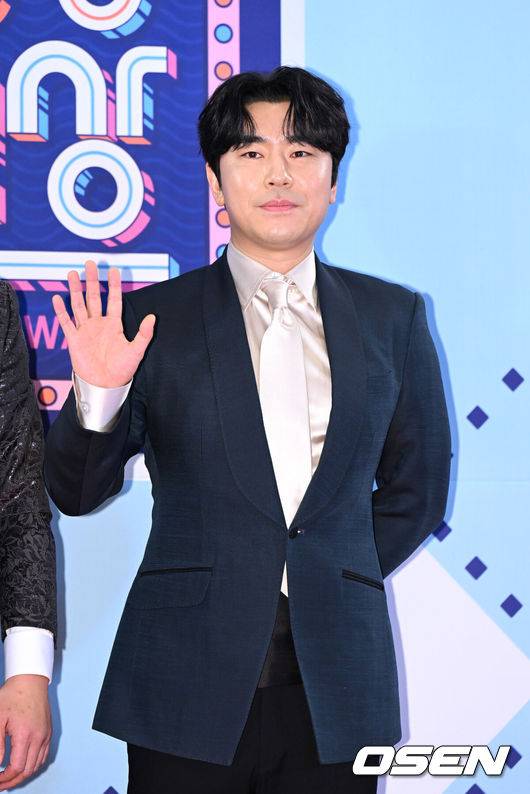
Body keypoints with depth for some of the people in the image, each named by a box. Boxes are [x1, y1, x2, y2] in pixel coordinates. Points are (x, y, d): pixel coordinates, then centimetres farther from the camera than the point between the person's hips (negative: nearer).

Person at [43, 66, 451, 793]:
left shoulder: (392, 317, 8)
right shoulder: (153, 320, 2)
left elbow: (414, 490, 15)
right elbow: (76, 493, 3)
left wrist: (328, 587, 6)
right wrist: (98, 396, -14)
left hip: (334, 686, 2)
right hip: (189, 680, -1)